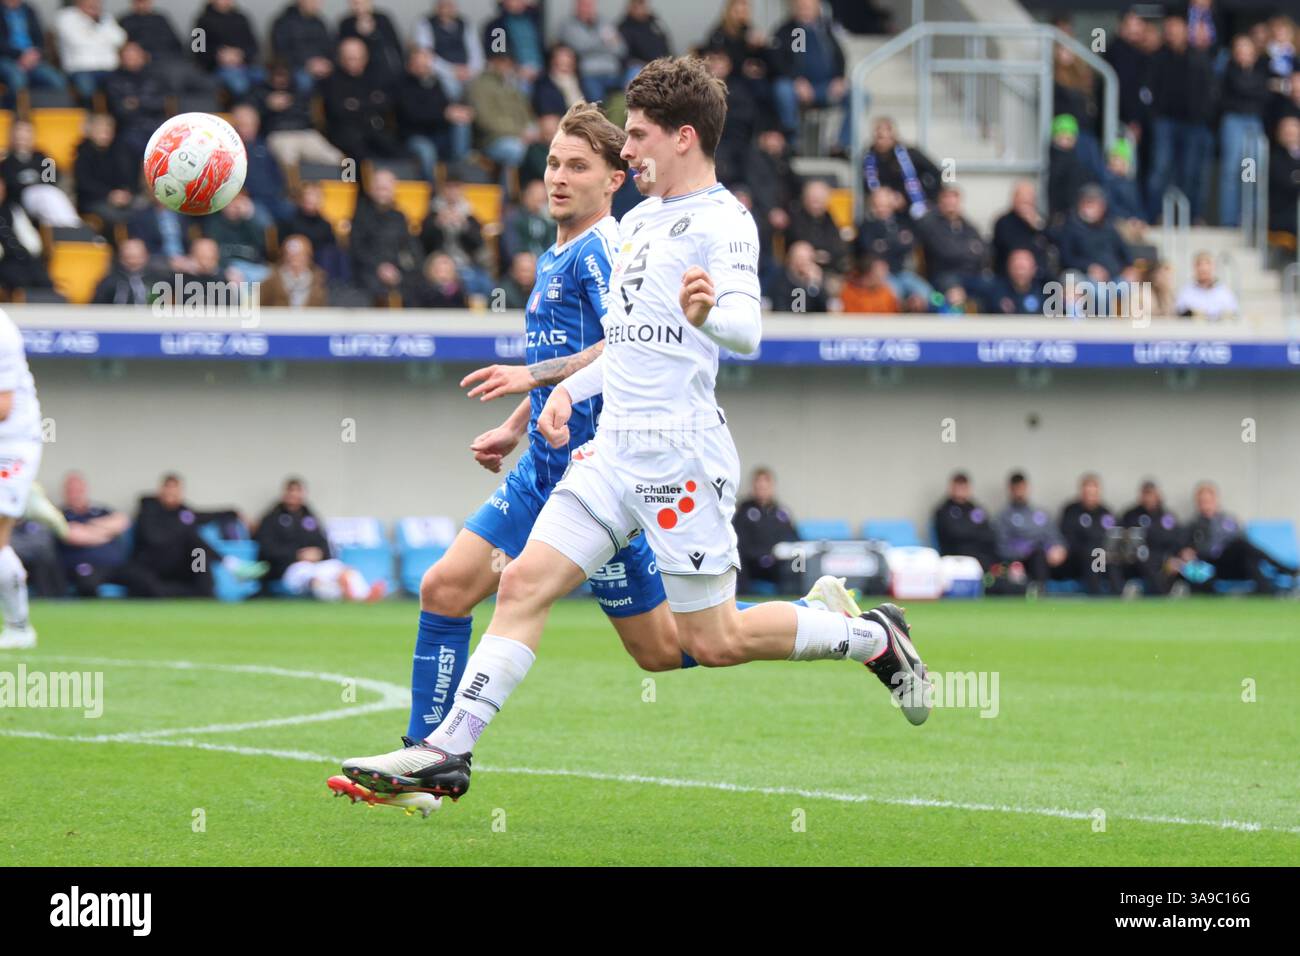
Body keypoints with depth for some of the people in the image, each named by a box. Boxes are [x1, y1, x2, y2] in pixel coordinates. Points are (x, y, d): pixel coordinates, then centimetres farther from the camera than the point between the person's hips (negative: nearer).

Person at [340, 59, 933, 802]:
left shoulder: (723, 221, -9)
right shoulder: (638, 221, 17)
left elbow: (746, 329, -25)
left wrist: (709, 314, -47)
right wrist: (570, 389, 16)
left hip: (682, 451, -8)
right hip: (614, 447, 8)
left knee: (714, 642, -3)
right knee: (524, 583, -4)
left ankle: (871, 637, 18)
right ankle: (448, 750, -6)